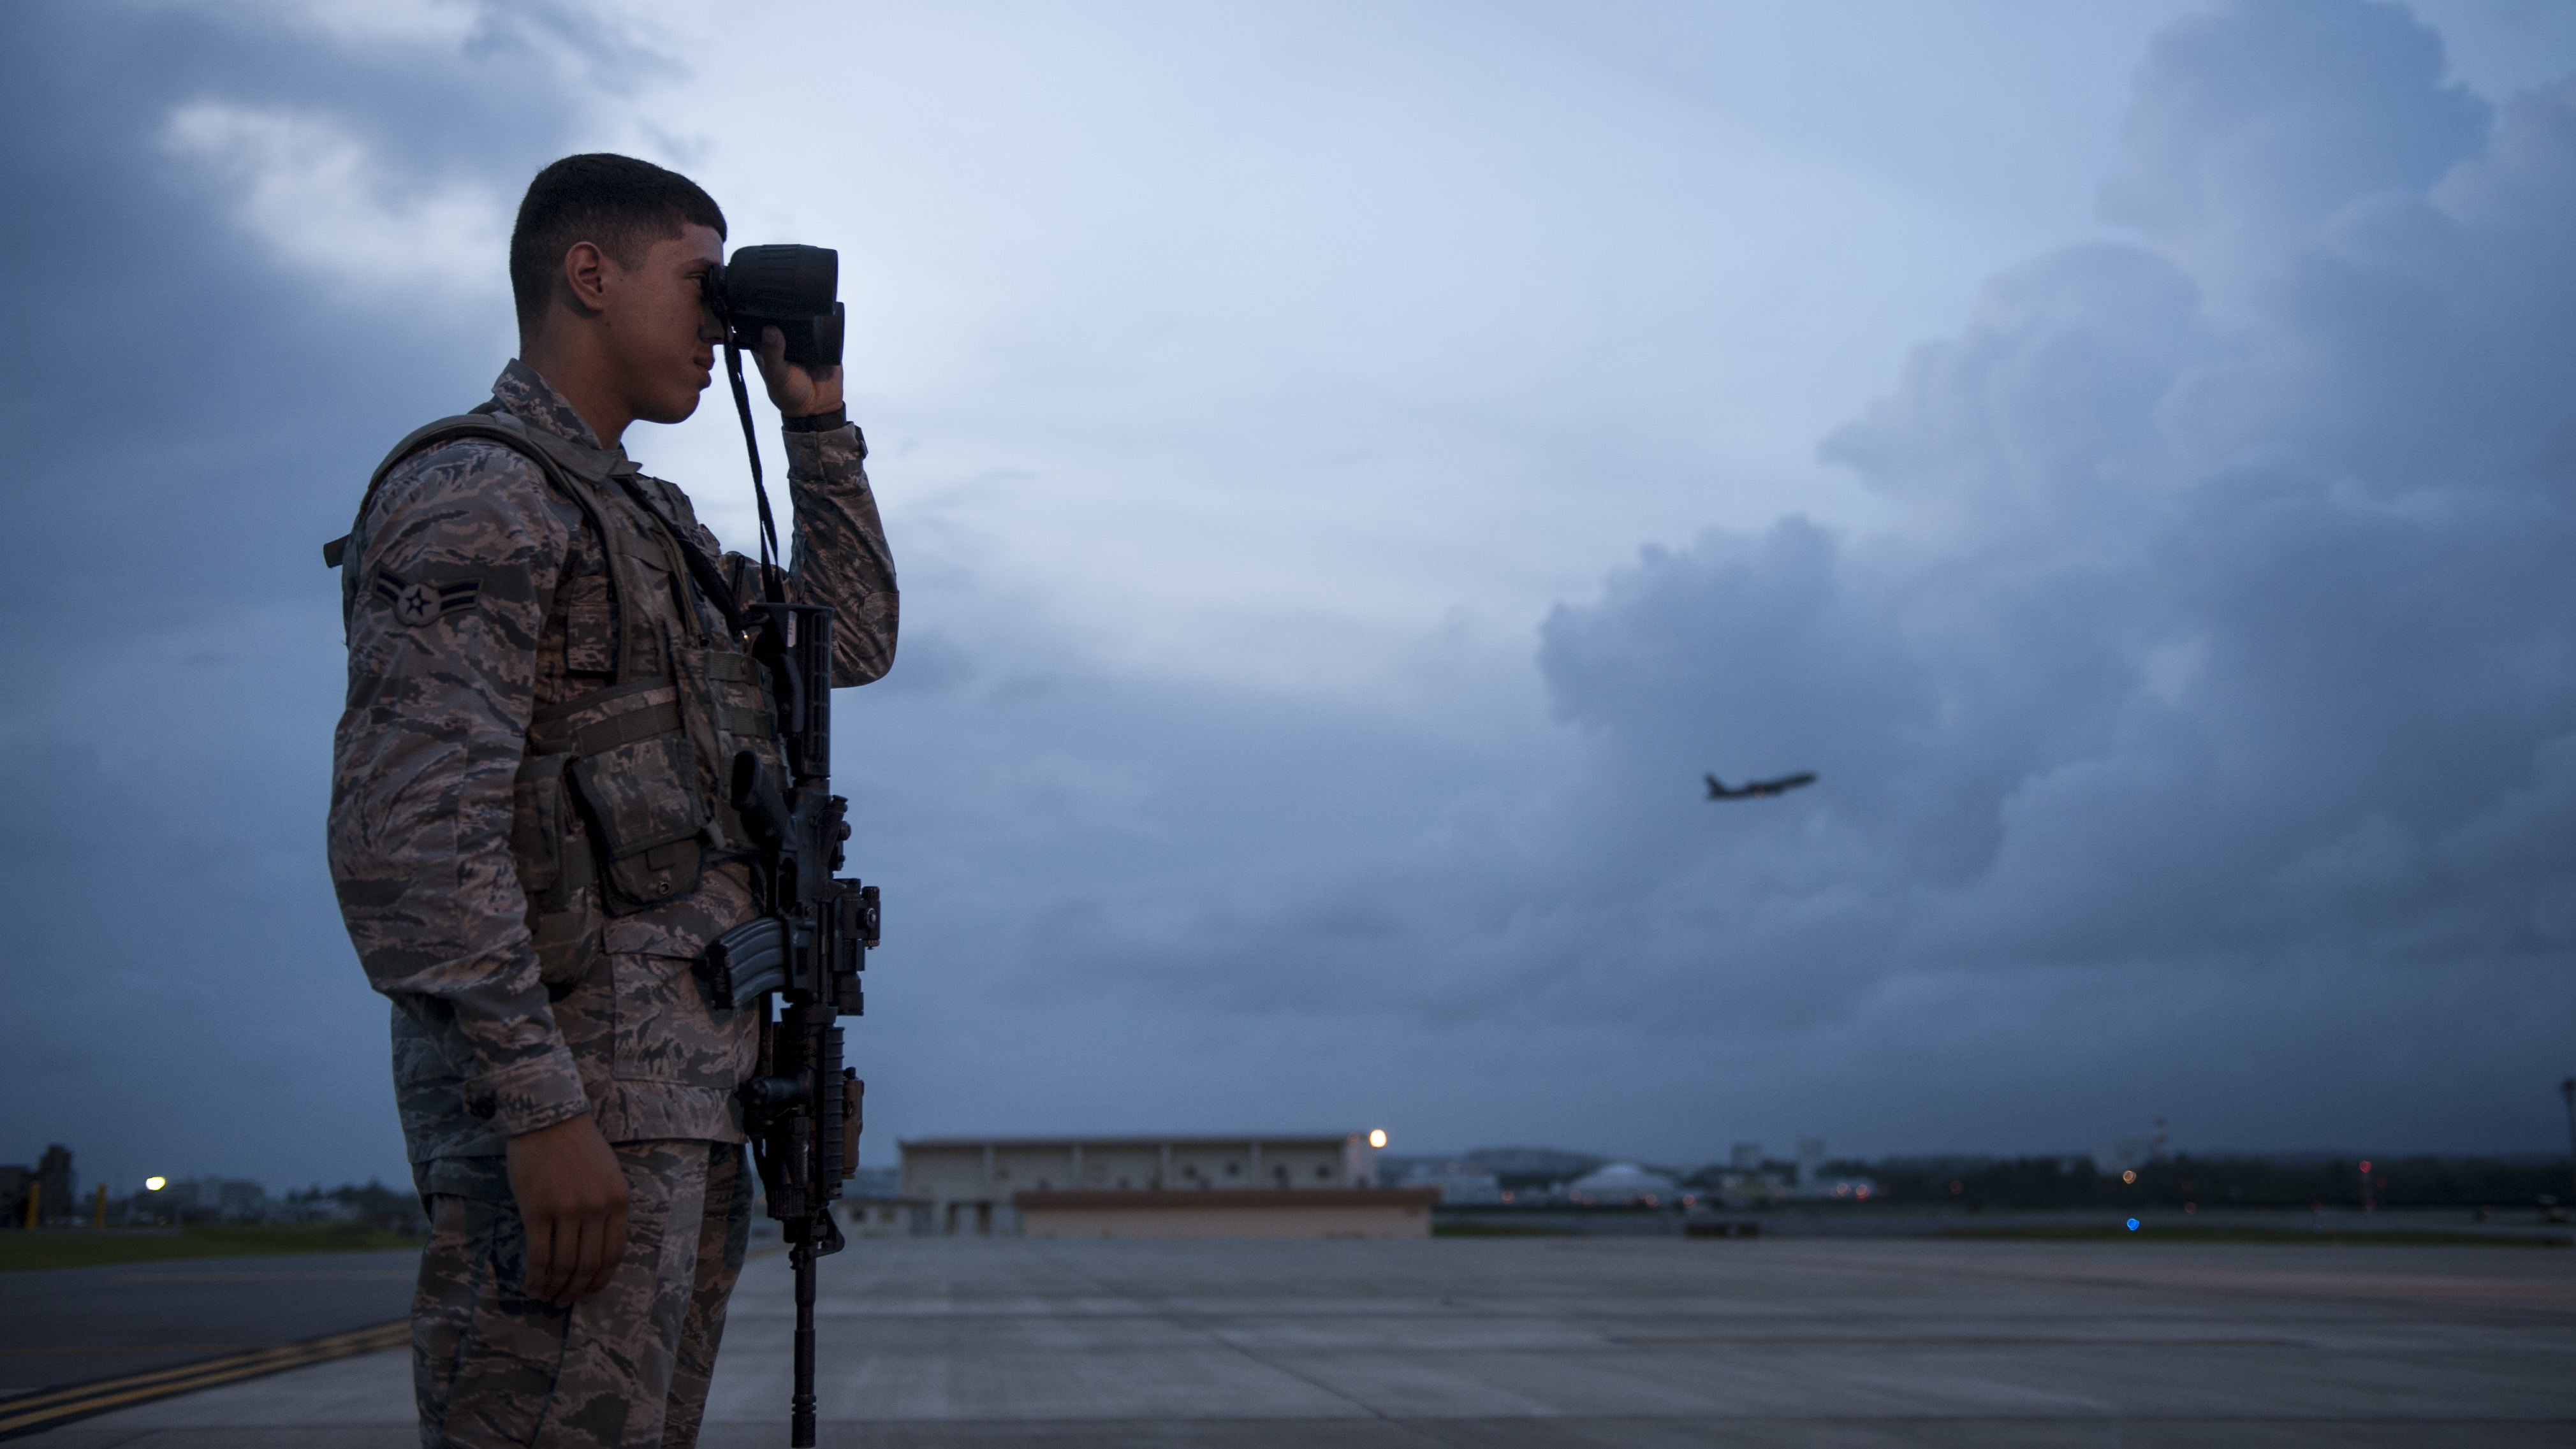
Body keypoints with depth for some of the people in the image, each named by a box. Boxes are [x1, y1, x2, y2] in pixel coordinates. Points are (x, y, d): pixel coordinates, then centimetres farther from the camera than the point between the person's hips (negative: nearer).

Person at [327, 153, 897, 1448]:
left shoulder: (644, 522, 22)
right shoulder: (473, 493, -8)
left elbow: (852, 640, 28)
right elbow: (409, 827, -19)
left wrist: (817, 419, 20)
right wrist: (541, 1110, -24)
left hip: (684, 1098, 9)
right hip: (564, 1096, -9)